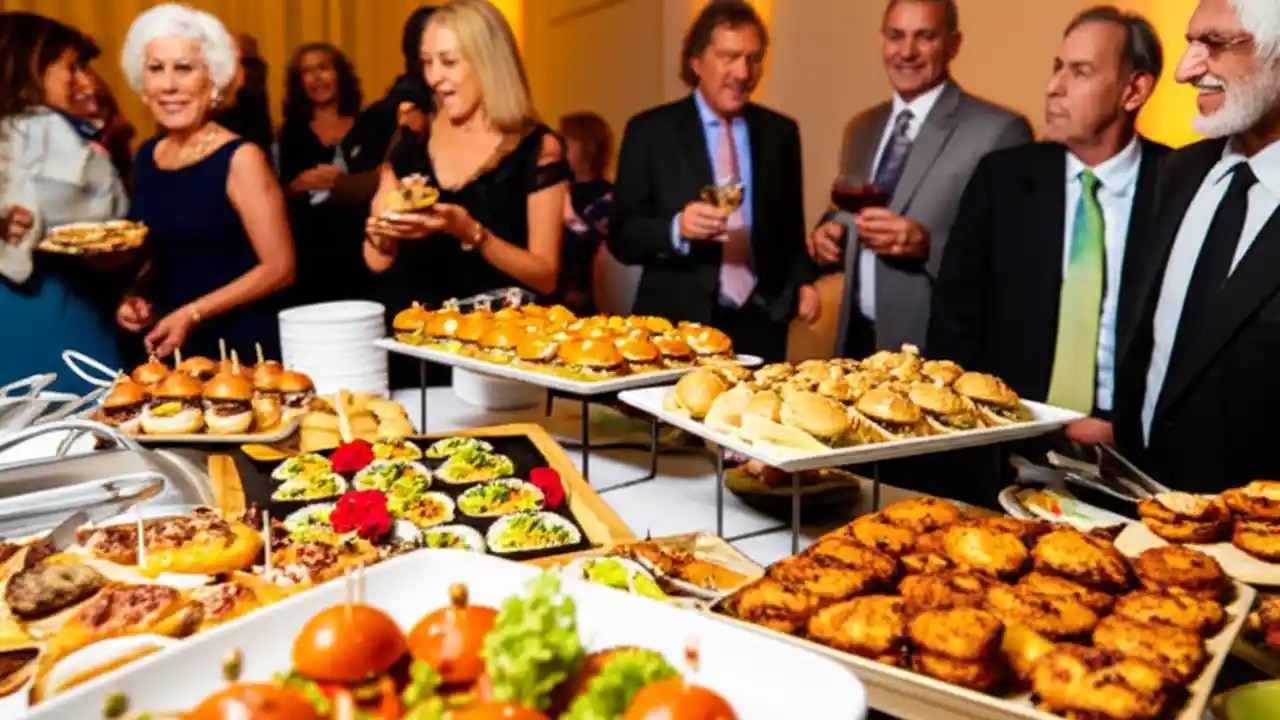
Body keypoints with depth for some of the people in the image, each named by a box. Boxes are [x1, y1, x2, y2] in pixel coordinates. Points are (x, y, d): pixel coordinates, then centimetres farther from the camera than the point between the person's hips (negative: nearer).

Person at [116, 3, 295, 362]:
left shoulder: (240, 158, -12)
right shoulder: (146, 156, 7)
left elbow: (279, 268, -13)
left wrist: (193, 314, -16)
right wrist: (135, 297, 0)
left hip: (241, 346, -5)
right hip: (167, 344, 6)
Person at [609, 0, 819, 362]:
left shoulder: (780, 131, 8)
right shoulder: (650, 130, -2)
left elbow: (791, 224, 15)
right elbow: (621, 236, -5)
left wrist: (803, 281, -1)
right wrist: (677, 229, -23)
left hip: (760, 323, 3)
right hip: (678, 322, -2)